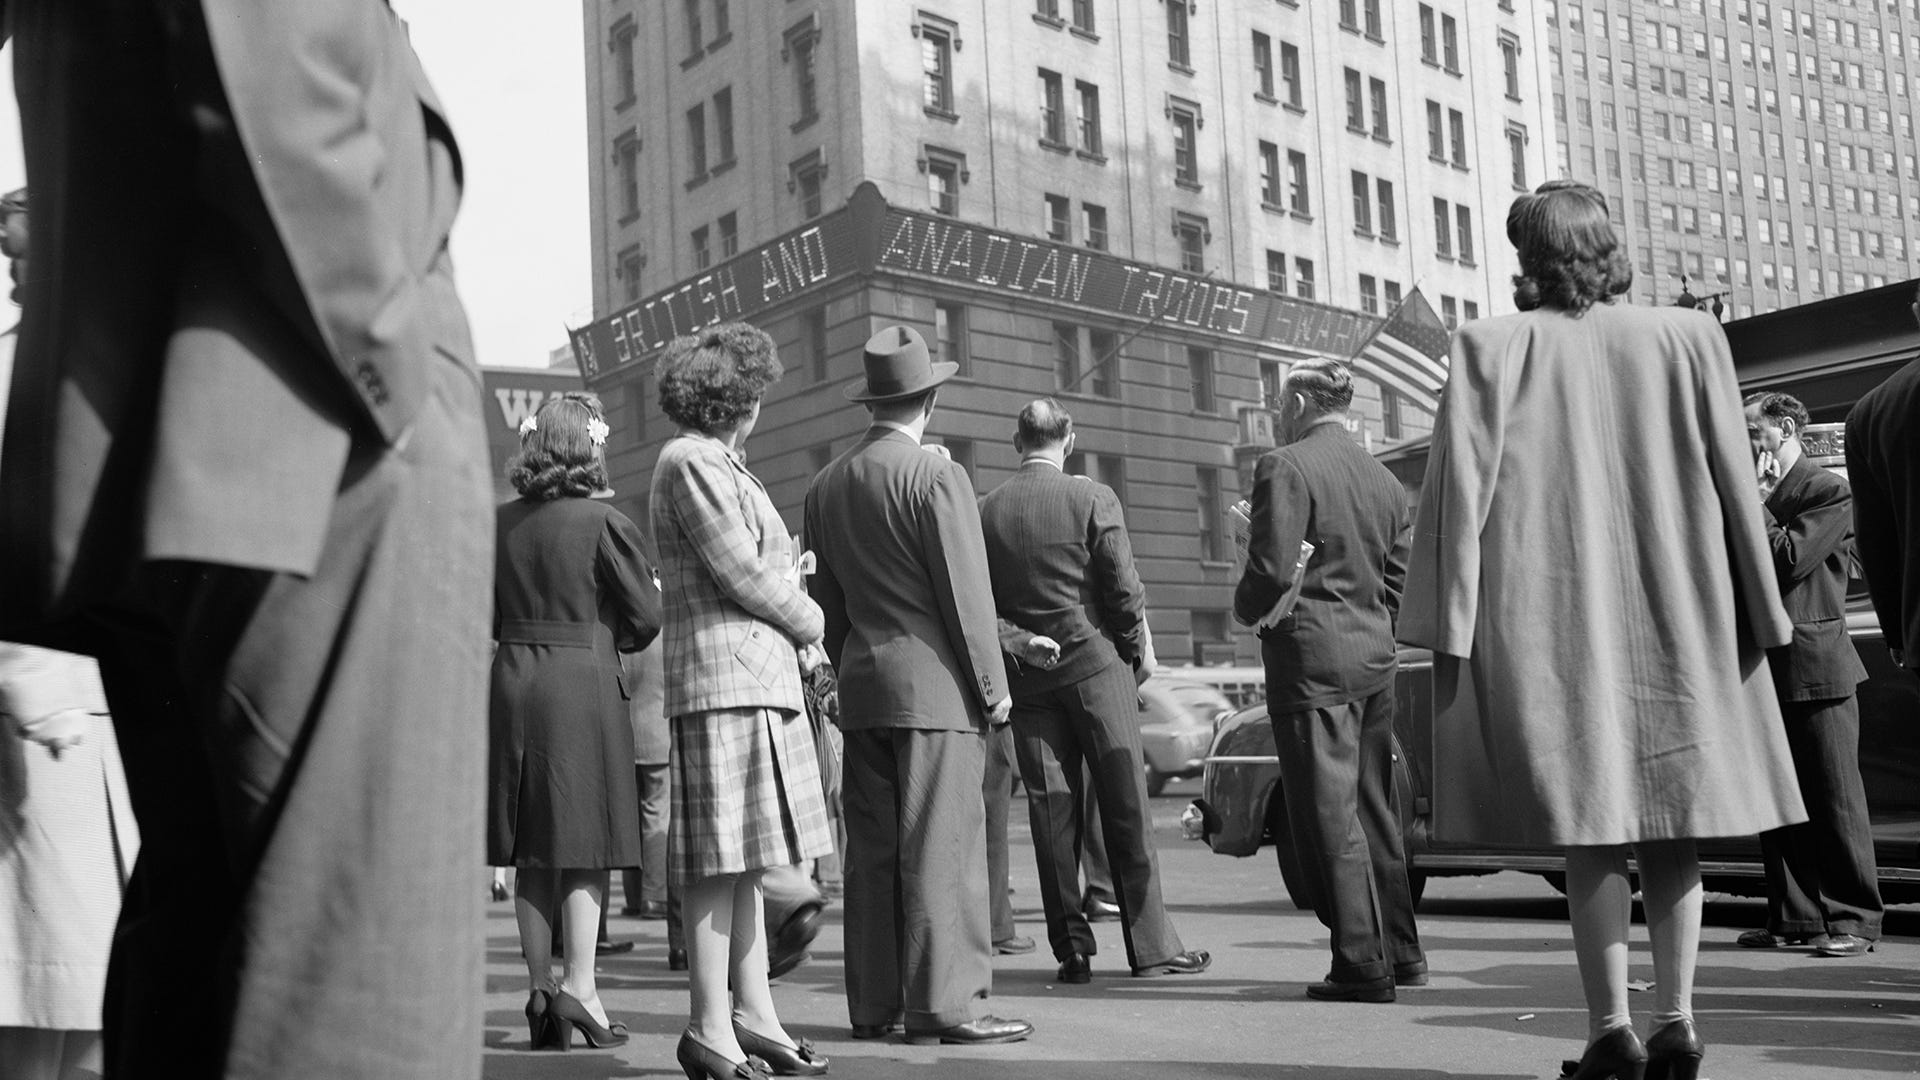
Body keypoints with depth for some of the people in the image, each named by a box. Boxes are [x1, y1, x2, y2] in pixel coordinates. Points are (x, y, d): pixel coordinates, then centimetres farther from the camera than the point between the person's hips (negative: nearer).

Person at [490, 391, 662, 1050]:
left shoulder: (500, 523, 4)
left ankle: (540, 991, 12)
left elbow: (490, 616, 12)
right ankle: (578, 984, -4)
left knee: (532, 854, 9)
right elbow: (648, 617, -4)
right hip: (583, 683, -4)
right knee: (586, 845, 2)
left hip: (512, 678, 4)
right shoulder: (604, 522, -9)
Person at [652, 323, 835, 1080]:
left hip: (759, 676, 10)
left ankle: (753, 1010, 17)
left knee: (745, 856, 11)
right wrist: (810, 621, -2)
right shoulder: (691, 462, -9)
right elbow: (740, 574, -14)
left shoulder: (718, 464, 22)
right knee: (721, 859, -8)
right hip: (725, 674, -10)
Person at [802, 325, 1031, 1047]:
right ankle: (941, 1004, -3)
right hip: (934, 686, -7)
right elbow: (965, 592, -11)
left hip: (862, 685, 7)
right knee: (940, 849, -5)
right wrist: (992, 684, -4)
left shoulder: (826, 486, 11)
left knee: (872, 850, 9)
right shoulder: (936, 476, -10)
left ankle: (874, 1004, 14)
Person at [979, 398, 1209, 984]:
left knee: (1051, 810, 6)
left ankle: (1071, 948, 8)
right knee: (1126, 806, 2)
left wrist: (1015, 645, 5)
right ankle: (1151, 946, 4)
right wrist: (1134, 654, 4)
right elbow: (1124, 590, -8)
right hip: (1094, 660, -3)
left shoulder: (988, 510, 3)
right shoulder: (1092, 498, -8)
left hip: (1027, 672, 4)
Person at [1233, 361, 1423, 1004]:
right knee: (1374, 810, 16)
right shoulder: (1383, 479, 14)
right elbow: (1398, 581, 14)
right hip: (1375, 660, 8)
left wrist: (1246, 611, 1)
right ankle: (1400, 951, 23)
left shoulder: (1284, 468, -10)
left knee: (1330, 817, -3)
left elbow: (1272, 571, -17)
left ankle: (1363, 964, -2)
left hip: (1312, 661, -8)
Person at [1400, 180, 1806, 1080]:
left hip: (1548, 623, -2)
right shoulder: (1688, 338, 3)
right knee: (1670, 820, 11)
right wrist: (1758, 616, 12)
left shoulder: (1491, 348, -2)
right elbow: (1735, 486, 5)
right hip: (1674, 620, 2)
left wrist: (1451, 630, -3)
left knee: (1587, 819, 3)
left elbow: (1460, 492, -6)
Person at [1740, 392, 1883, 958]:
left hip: (1813, 663, -7)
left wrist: (1755, 503, -8)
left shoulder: (1831, 492, -5)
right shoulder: (1749, 494, 17)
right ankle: (1794, 917, 14)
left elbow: (1788, 559, -16)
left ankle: (1852, 919, 4)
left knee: (1833, 796, -2)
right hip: (1762, 662, 7)